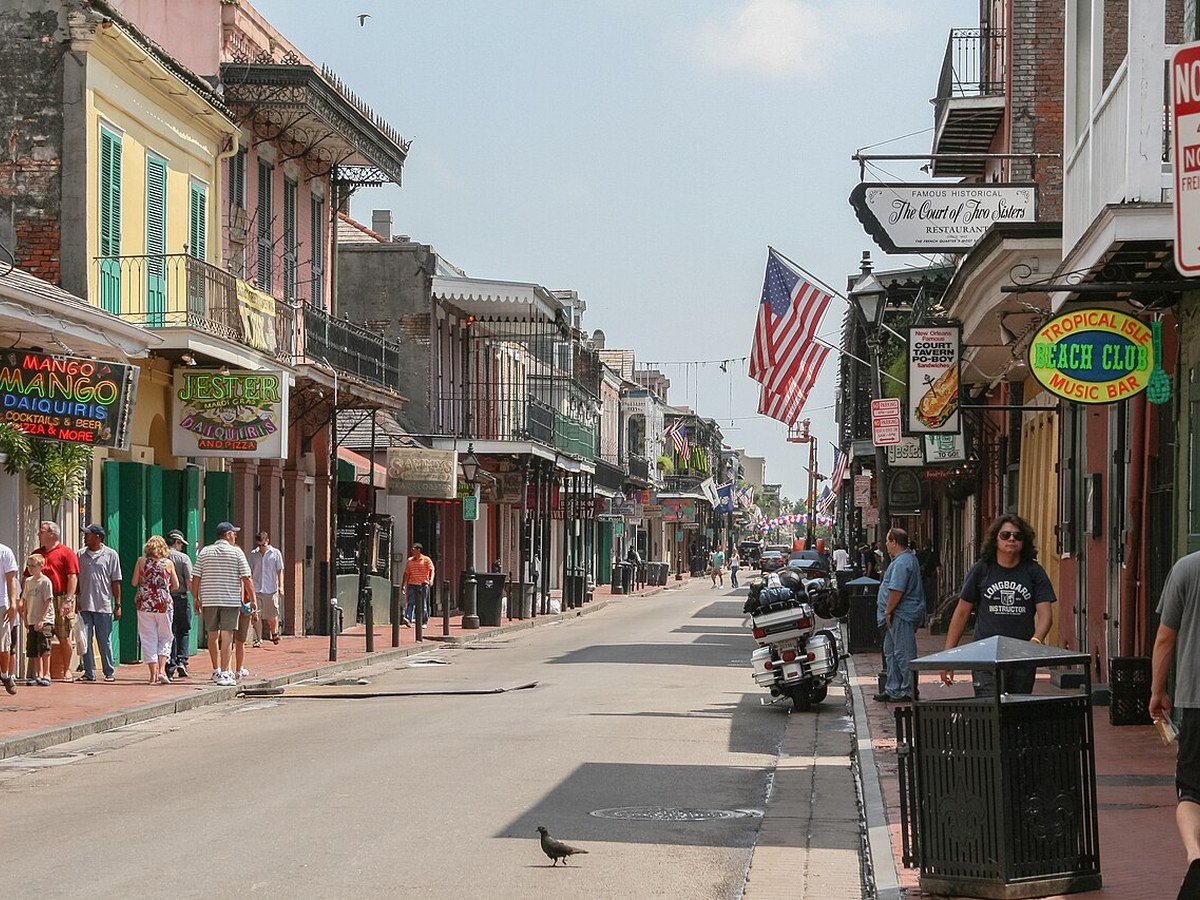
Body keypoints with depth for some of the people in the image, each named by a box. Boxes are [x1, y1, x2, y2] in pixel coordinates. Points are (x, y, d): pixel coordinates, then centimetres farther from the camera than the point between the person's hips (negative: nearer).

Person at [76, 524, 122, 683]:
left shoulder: (111, 555, 2)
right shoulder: (80, 555, 9)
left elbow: (116, 582, 2)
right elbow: (75, 580, 12)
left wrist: (117, 605, 0)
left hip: (103, 606, -3)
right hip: (85, 605, 3)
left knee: (104, 641, 3)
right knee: (85, 640, 0)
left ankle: (109, 672, 12)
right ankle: (89, 672, 6)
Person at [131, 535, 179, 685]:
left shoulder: (141, 561, -1)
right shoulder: (168, 563, -1)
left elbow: (134, 582, 0)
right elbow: (176, 586, 5)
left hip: (145, 604, 0)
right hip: (164, 604, 0)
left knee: (148, 639, 6)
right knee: (165, 637, 11)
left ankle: (153, 674, 2)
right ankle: (162, 670, -4)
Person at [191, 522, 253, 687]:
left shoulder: (205, 552, 7)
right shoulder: (236, 552, -1)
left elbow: (195, 578, 4)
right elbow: (246, 578, -4)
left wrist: (197, 599, 13)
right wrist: (253, 599, 2)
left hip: (209, 599, 3)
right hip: (231, 599, -3)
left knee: (213, 636, 15)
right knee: (227, 636, -5)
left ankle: (216, 671, 28)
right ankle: (224, 674, -12)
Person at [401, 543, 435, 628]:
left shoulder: (426, 560, 3)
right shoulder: (410, 561, 15)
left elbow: (431, 570, -8)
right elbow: (406, 573, 18)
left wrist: (431, 579, -26)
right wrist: (403, 585, 15)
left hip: (423, 585, -3)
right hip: (412, 584, 3)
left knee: (423, 604, 1)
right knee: (410, 602, -12)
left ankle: (423, 623, 8)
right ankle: (408, 620, -25)